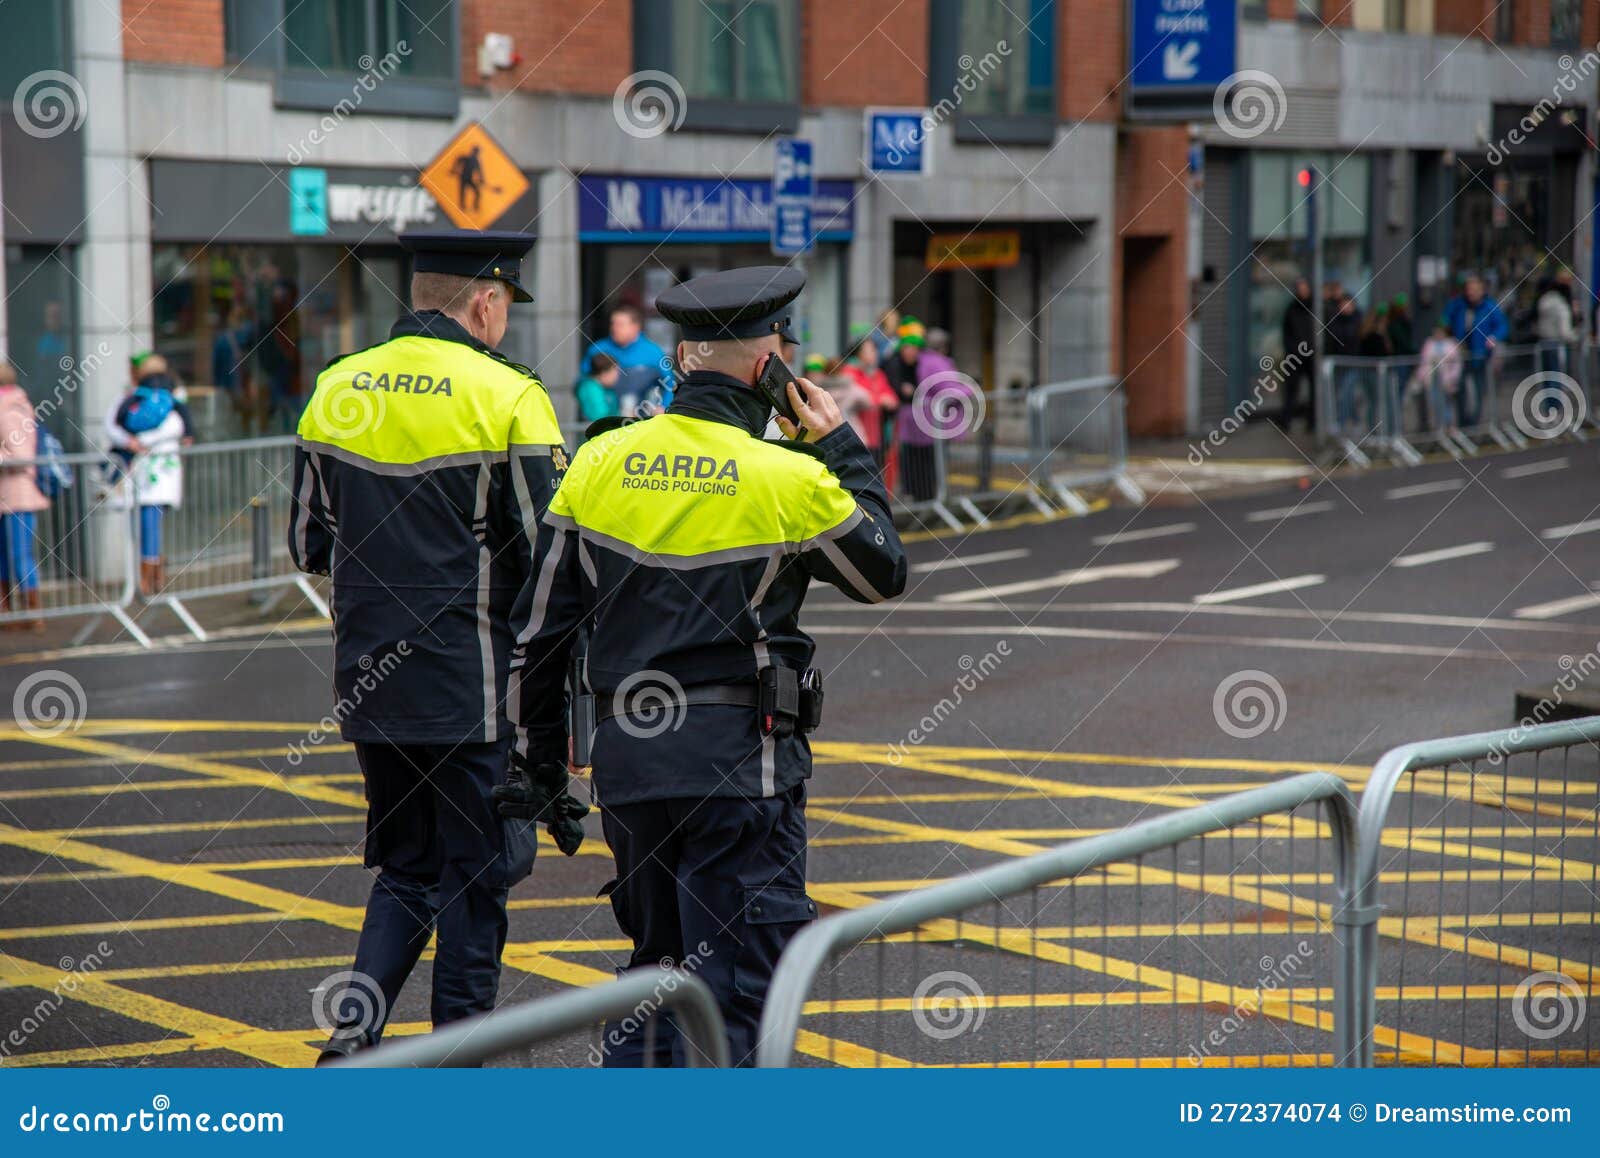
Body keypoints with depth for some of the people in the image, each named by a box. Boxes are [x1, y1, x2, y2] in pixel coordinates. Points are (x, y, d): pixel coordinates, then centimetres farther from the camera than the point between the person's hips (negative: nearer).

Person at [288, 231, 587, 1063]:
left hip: (369, 683, 5)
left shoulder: (335, 390, 5)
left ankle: (353, 1031, 3)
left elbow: (307, 546, 12)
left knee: (404, 867, 18)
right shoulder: (505, 396, -11)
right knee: (478, 872, 7)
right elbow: (550, 560, -12)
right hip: (474, 689, -5)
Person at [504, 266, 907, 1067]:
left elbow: (542, 618, 6)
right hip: (740, 766, -5)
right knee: (734, 980, 0)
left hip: (625, 759, 5)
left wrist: (542, 746, 18)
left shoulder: (602, 461, 3)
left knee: (657, 961, 20)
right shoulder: (791, 481, -9)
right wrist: (842, 450, 13)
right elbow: (884, 572, 8)